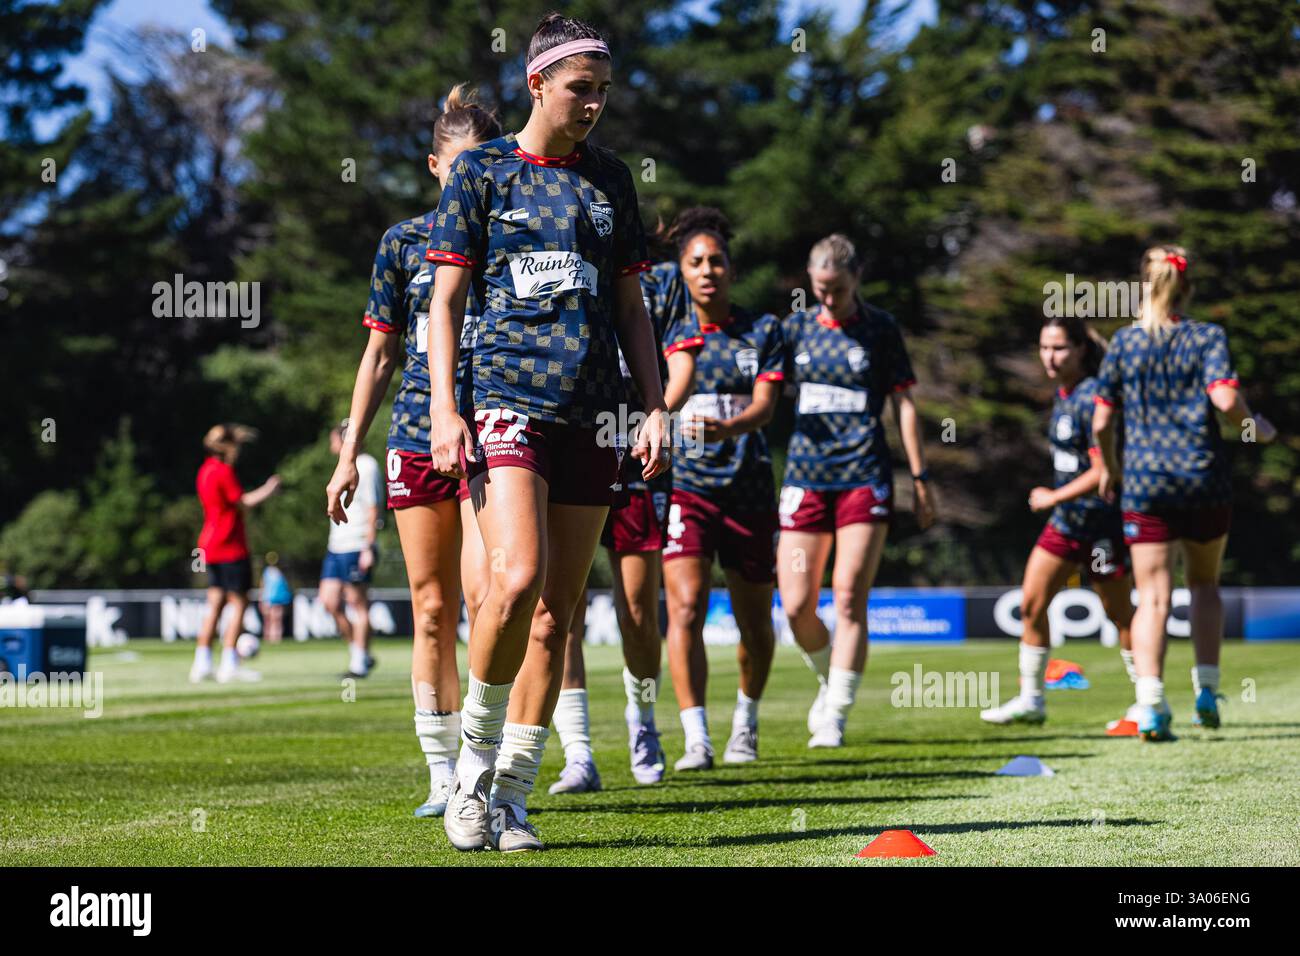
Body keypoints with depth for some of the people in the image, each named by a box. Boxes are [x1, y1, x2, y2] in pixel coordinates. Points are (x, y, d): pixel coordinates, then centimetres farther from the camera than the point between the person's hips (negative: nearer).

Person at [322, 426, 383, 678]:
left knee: (357, 602, -4)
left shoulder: (366, 466, -7)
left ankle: (359, 662, 1)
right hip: (336, 548, 9)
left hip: (357, 547, -9)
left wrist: (368, 547, -17)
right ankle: (358, 652, 12)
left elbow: (373, 508, -12)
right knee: (329, 600, 2)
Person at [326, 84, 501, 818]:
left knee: (484, 593, -17)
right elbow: (381, 353, 12)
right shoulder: (404, 242, 8)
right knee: (432, 609, 3)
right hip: (417, 435, 2)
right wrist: (350, 453, 9)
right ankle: (442, 772, 9)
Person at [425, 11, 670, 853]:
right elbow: (447, 297, 2)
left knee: (556, 613, 2)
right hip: (505, 398, -4)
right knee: (516, 579, -23)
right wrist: (444, 407, -8)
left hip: (589, 416, 4)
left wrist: (656, 406, 10)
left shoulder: (609, 178, 15)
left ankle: (512, 797, 9)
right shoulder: (483, 171, 4)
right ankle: (477, 750, -1)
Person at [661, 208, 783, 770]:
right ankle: (695, 738, -20)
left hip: (748, 485, 1)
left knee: (754, 619, 9)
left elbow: (765, 405, -8)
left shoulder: (763, 331, 4)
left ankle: (746, 722, 33)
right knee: (685, 606, -18)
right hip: (683, 484, -1)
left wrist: (728, 427, -27)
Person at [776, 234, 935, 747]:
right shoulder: (796, 327, 9)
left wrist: (919, 477, 3)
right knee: (796, 606, -3)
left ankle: (835, 716, -5)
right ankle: (829, 680, 26)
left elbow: (904, 403, 6)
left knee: (849, 599, -9)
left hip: (865, 478, -2)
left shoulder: (881, 330, 4)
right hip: (805, 476, 2)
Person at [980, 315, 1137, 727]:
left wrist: (1052, 497, -15)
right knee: (1031, 604, 4)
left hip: (1102, 524, -8)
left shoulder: (1091, 399, -20)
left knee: (1120, 615, 3)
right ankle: (1030, 699, 13)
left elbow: (1103, 471, -23)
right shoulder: (1064, 393, 6)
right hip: (1065, 522, 8)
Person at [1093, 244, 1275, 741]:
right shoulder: (1208, 336, -1)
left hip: (1144, 482, 0)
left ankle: (1150, 702, -18)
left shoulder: (1124, 341, 4)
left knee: (1153, 597, -3)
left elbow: (1101, 423, 4)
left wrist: (1109, 468, 21)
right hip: (1204, 477, 0)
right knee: (1205, 585, 20)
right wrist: (1256, 427, 3)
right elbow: (1225, 399, -16)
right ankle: (1206, 689, 14)